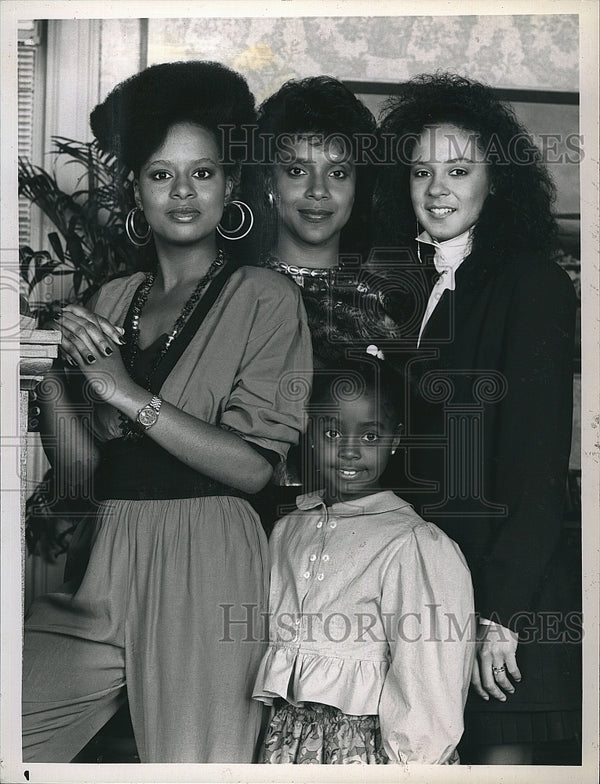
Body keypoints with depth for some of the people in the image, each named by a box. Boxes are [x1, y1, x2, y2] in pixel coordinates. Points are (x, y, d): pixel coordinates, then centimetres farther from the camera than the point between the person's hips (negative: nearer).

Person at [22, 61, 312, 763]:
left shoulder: (264, 298, -1)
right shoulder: (113, 299, 13)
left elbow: (254, 467, -11)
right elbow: (79, 470, 10)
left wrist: (130, 394, -13)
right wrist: (53, 373, -5)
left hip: (204, 568, -4)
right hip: (103, 566, 4)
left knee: (190, 757, 4)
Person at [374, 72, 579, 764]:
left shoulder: (534, 284, -4)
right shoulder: (396, 282, 12)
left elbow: (538, 465, -10)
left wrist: (501, 612, -15)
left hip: (501, 582, -4)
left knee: (501, 750, -1)